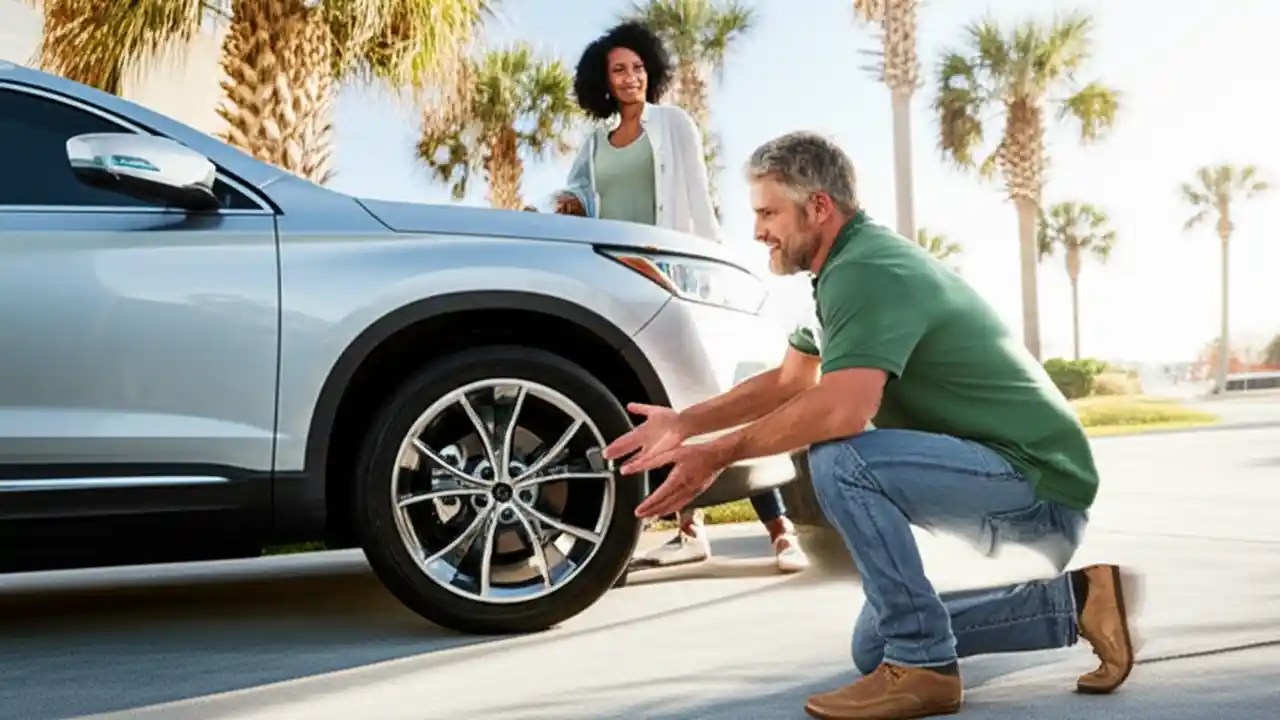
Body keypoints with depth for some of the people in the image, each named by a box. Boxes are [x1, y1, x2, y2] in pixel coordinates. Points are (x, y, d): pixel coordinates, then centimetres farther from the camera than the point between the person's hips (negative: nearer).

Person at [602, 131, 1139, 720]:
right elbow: (789, 382, 17)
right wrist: (682, 423, 8)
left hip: (1040, 483, -10)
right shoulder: (850, 266, 9)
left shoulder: (865, 271, -22)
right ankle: (1072, 602, 14)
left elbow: (842, 410, -37)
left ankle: (921, 666, -16)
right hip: (1013, 491, 10)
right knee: (874, 648, 14)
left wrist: (718, 455, -25)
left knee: (840, 459, -31)